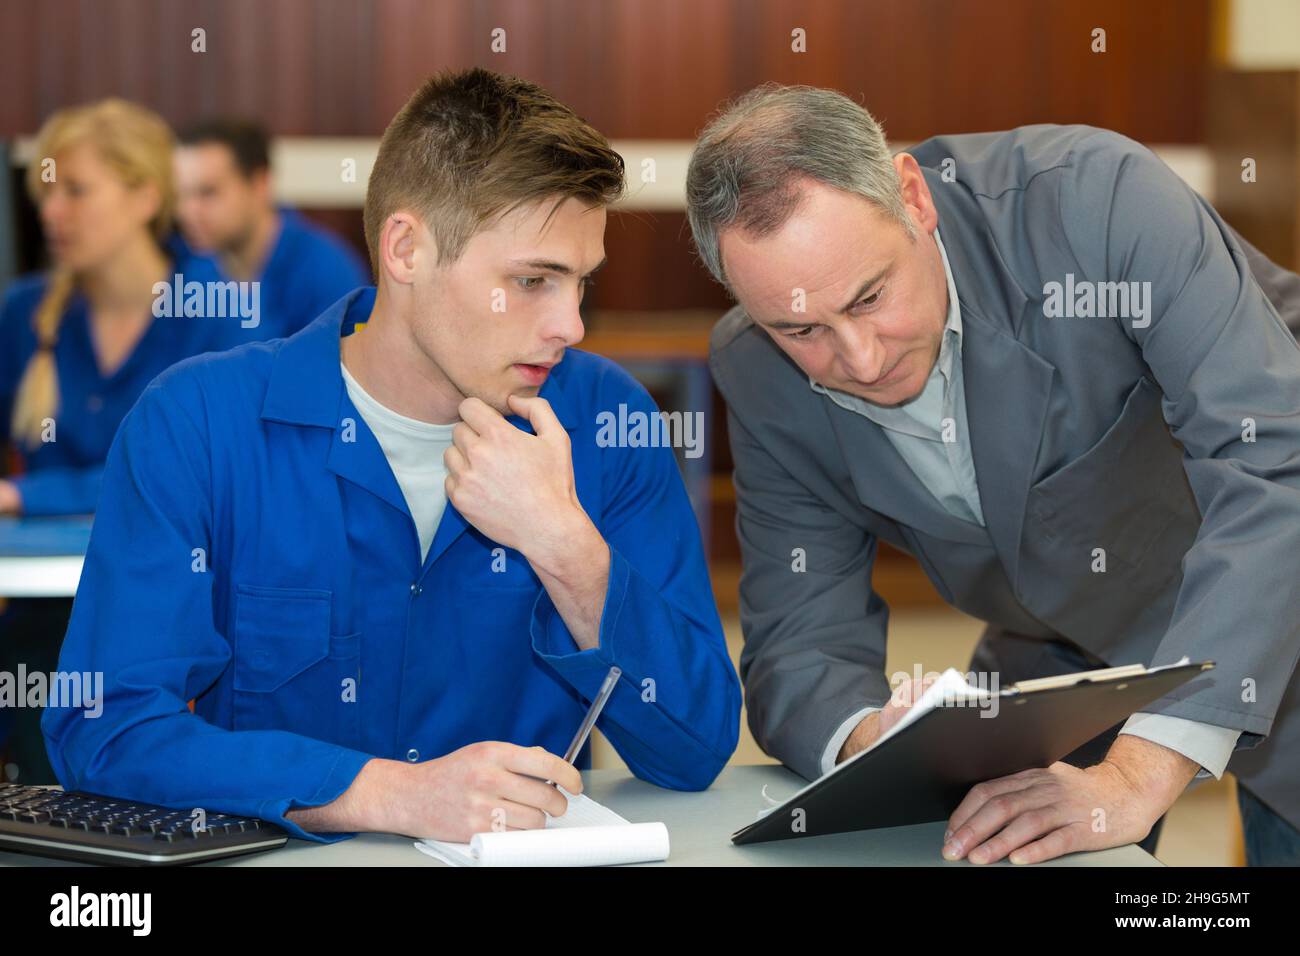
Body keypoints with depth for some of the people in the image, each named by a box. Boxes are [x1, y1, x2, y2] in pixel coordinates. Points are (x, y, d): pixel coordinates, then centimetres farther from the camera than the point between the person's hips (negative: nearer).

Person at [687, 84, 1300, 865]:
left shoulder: (1093, 195, -32)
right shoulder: (758, 374, -17)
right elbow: (801, 640, -12)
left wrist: (1136, 779, -45)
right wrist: (873, 743, -37)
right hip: (1069, 655, 4)